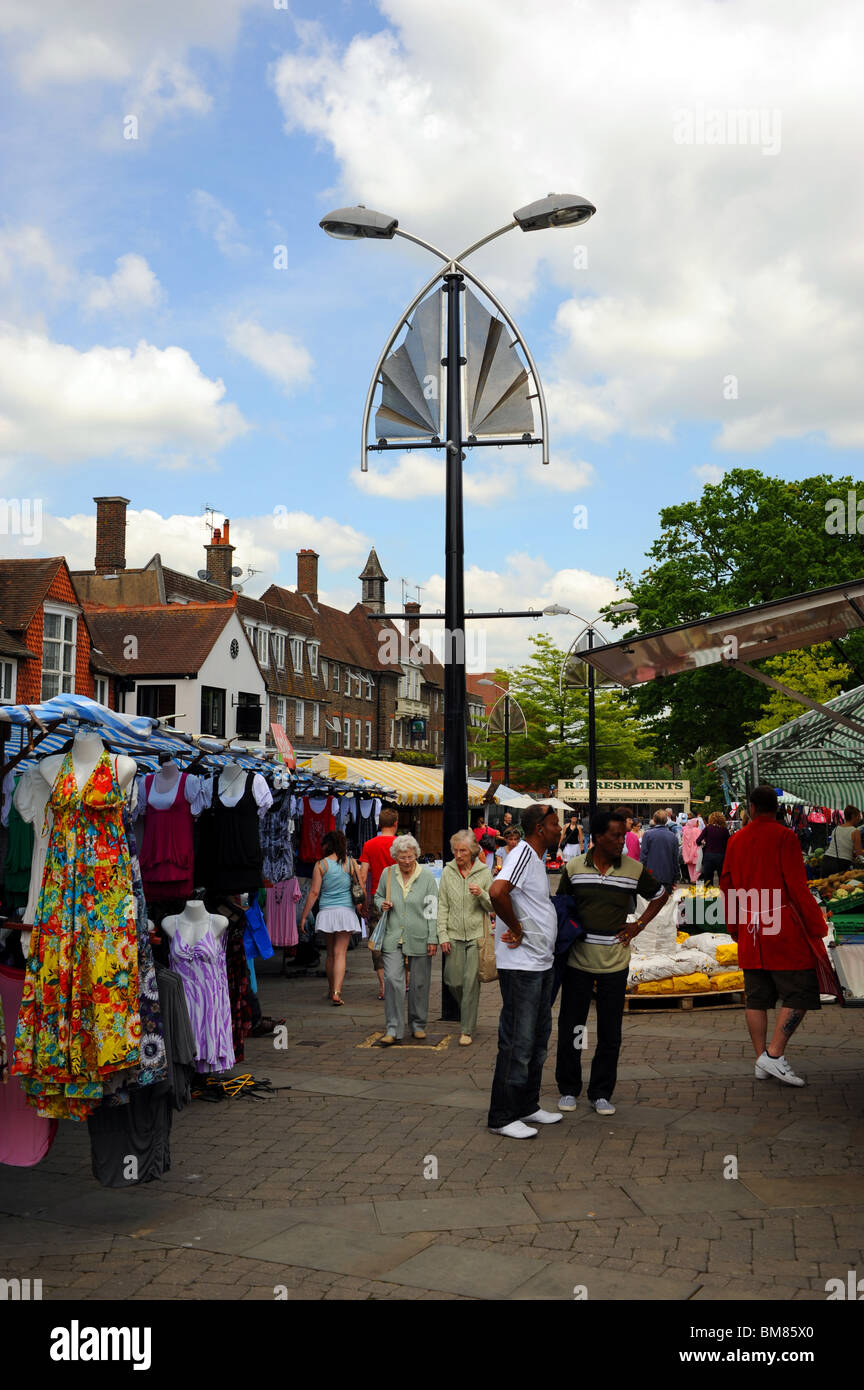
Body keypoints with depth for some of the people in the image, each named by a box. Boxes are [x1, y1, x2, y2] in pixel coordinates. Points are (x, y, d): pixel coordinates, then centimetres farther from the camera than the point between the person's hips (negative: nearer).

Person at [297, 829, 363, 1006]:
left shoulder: (321, 865, -4)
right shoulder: (350, 863, -1)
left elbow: (314, 892, -5)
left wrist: (303, 916, 1)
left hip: (327, 912, 0)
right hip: (346, 911, 0)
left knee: (330, 953, 15)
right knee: (340, 953, -2)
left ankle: (331, 990, 25)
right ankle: (336, 992, -14)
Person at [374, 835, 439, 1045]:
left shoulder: (427, 876, -2)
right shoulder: (387, 874, 4)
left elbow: (433, 910, -2)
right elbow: (378, 896, 21)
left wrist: (433, 939, -6)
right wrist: (382, 905, -3)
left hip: (420, 939, -1)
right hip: (393, 938, 1)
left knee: (419, 984, 7)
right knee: (392, 981, -9)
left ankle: (418, 1025, 24)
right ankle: (393, 1029, -4)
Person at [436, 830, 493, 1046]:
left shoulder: (484, 872, 1)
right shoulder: (448, 872, 3)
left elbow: (492, 906, 5)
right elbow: (442, 906, 5)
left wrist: (481, 894, -16)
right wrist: (442, 935, -1)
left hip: (477, 934, -2)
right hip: (454, 935, 2)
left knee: (471, 981, -6)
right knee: (453, 981, 3)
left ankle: (468, 1030, 2)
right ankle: (469, 1013, 33)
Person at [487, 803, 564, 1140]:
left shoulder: (537, 858, 14)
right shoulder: (523, 854, -17)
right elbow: (497, 892, -34)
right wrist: (516, 929, -21)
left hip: (541, 963, 10)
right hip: (521, 965, -10)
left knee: (538, 1039, 17)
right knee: (517, 1043, -4)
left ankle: (527, 1106, 28)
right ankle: (502, 1117, 4)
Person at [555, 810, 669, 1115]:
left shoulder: (635, 869, -1)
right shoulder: (573, 868, -1)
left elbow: (660, 895, 14)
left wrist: (638, 925, 5)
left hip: (614, 963, 0)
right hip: (578, 961, 0)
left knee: (610, 1032, 5)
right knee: (570, 1027, 6)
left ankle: (601, 1093, 19)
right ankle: (568, 1089, 21)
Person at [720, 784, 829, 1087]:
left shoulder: (736, 840, 9)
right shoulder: (784, 836, -8)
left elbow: (727, 885, 13)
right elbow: (797, 886, -12)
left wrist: (734, 926, 24)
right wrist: (816, 925, -6)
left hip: (750, 932, 6)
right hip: (784, 928, -6)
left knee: (756, 997, 10)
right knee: (799, 993, -1)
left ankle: (761, 1060, 12)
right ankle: (774, 1055, -9)